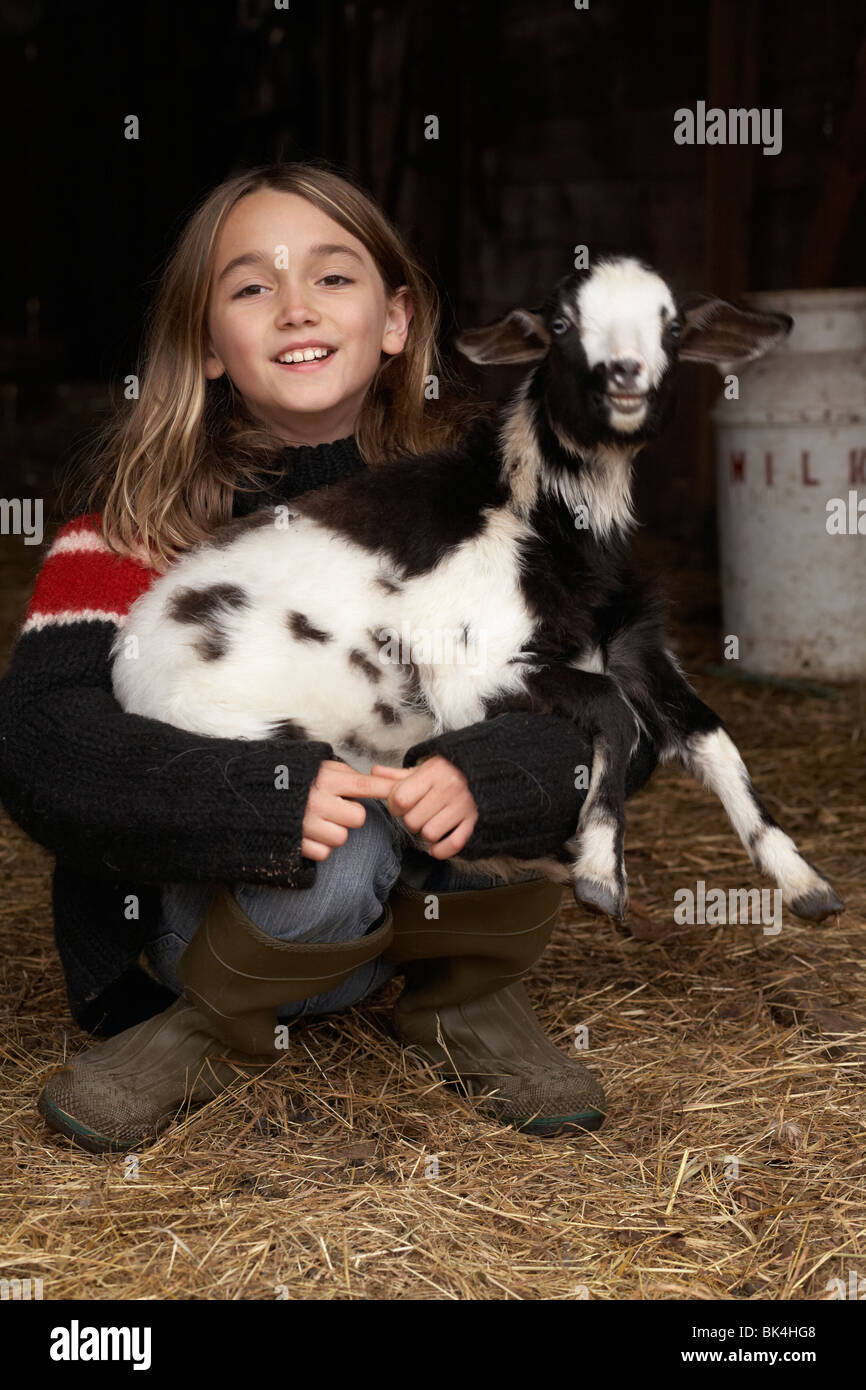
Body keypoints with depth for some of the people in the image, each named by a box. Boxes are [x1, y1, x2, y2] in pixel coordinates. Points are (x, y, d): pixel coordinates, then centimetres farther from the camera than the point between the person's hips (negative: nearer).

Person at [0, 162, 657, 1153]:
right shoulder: (142, 506, -13)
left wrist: (477, 781, -37)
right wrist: (278, 795, -38)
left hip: (434, 900, 3)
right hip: (201, 910, -2)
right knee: (338, 853, -34)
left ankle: (464, 1000, 1)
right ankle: (215, 1027, -2)